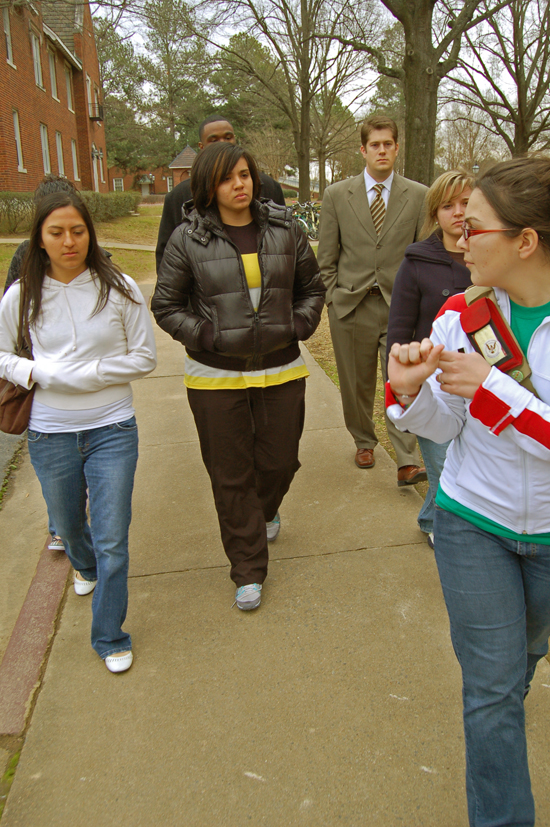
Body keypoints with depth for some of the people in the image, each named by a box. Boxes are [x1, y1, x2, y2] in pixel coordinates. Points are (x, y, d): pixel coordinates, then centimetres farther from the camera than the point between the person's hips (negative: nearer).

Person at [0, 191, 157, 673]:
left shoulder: (118, 289, -9)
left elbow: (144, 358, -5)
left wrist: (85, 372, -15)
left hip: (112, 429, -2)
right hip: (50, 433, 3)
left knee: (112, 540, 0)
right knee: (68, 526, 23)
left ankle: (110, 637, 21)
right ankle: (85, 566, 59)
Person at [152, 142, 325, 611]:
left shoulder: (285, 230, 3)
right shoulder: (188, 239, -5)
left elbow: (312, 288, 14)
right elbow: (167, 305, 1)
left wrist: (299, 326, -2)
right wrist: (205, 336, -11)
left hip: (280, 369, 2)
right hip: (216, 377, -2)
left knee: (280, 461, 13)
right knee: (231, 476, 6)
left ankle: (266, 510, 51)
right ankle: (249, 571, 22)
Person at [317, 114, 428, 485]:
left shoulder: (418, 195, 4)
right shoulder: (337, 195, 5)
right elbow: (326, 257, 6)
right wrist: (333, 299, 0)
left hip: (401, 305, -1)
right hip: (351, 305, 1)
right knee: (356, 384, 12)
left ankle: (408, 462, -1)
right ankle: (364, 442, 34)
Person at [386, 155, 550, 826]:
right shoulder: (461, 314, -11)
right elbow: (443, 426, -6)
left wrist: (491, 387, -31)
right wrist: (411, 391, -24)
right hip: (473, 523, 0)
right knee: (492, 684, 7)